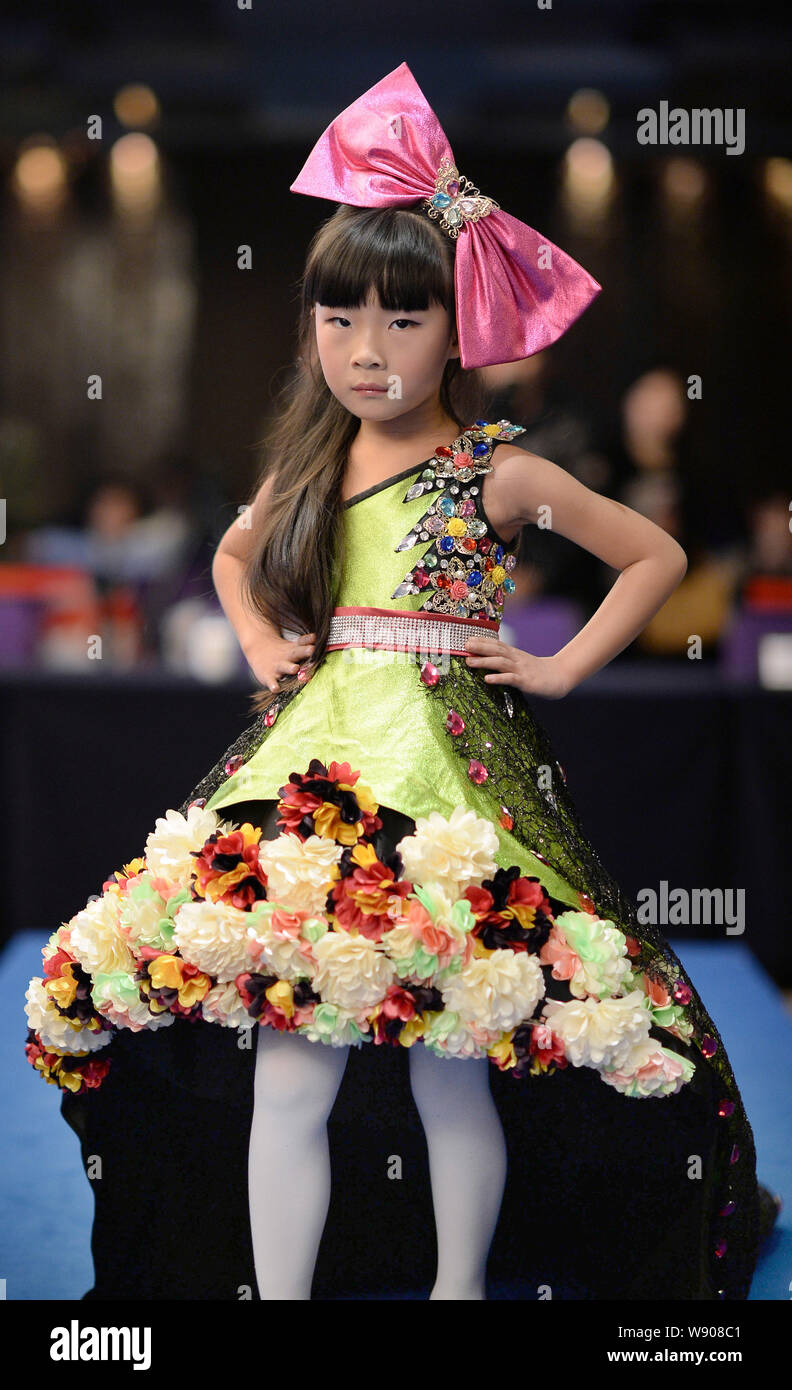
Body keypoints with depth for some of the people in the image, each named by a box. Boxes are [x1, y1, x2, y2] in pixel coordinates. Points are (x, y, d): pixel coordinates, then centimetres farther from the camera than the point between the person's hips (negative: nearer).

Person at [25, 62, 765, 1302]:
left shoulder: (498, 474, -2)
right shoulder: (305, 469, 9)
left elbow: (657, 556, 6)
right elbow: (234, 558, 30)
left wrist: (562, 669, 1)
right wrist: (262, 645, 13)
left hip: (448, 779, -3)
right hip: (315, 763, 3)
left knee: (451, 1072, 0)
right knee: (287, 1076, -3)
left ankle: (460, 1285, 20)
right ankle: (277, 1292, 8)